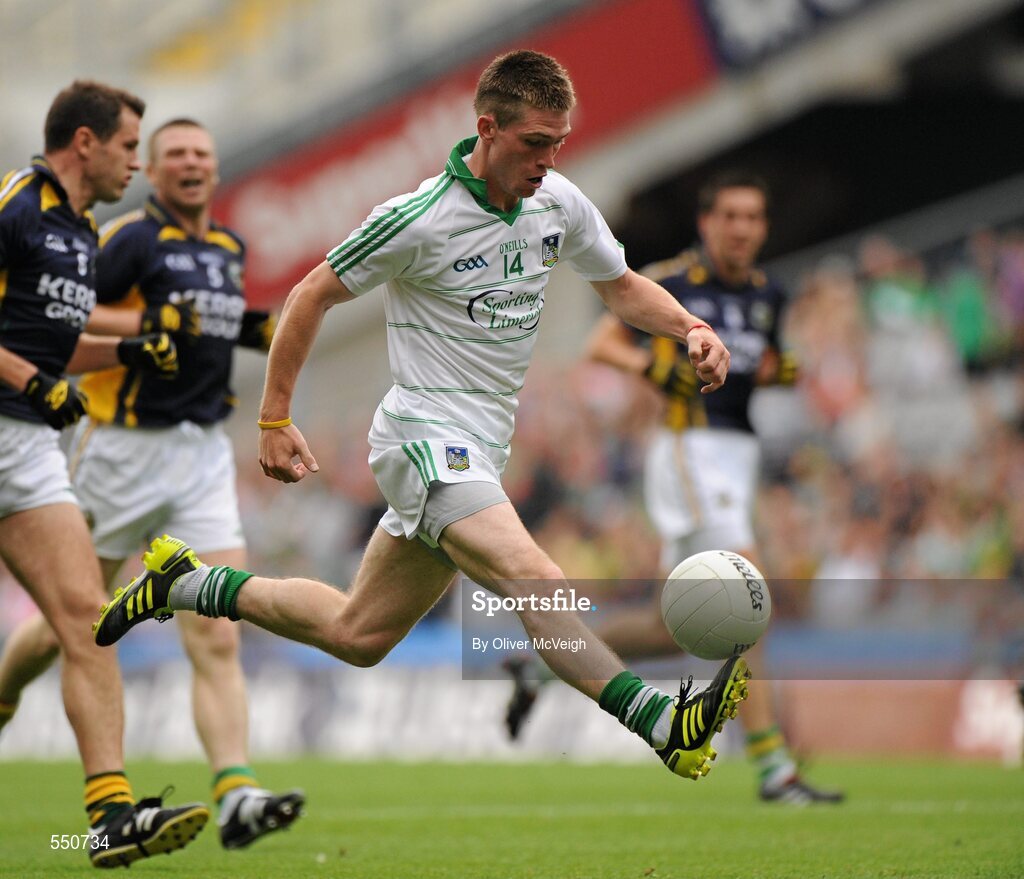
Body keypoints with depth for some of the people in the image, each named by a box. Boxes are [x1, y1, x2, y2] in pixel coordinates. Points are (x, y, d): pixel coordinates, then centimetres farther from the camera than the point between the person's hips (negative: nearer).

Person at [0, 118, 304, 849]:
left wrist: (257, 333, 13)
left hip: (205, 452, 5)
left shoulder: (229, 249, 14)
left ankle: (236, 795, -19)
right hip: (127, 451, -5)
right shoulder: (131, 238, -8)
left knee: (217, 637, -9)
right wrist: (151, 322, -23)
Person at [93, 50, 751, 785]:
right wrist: (274, 420, -1)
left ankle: (184, 583, 30)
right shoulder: (419, 220, -16)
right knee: (534, 580, -30)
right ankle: (665, 725, -41)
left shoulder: (560, 203, 2)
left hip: (478, 454, 8)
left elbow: (621, 286, 18)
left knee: (357, 635, 15)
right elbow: (313, 296, -4)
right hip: (425, 437, -8)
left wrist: (690, 329, -1)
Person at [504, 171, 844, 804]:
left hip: (738, 457, 8)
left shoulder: (768, 295, 12)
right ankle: (775, 769, -18)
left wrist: (779, 369, 3)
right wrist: (651, 364, -18)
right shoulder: (670, 283, -6)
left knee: (674, 628, 11)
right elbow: (602, 343, 0)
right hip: (690, 450, -8)